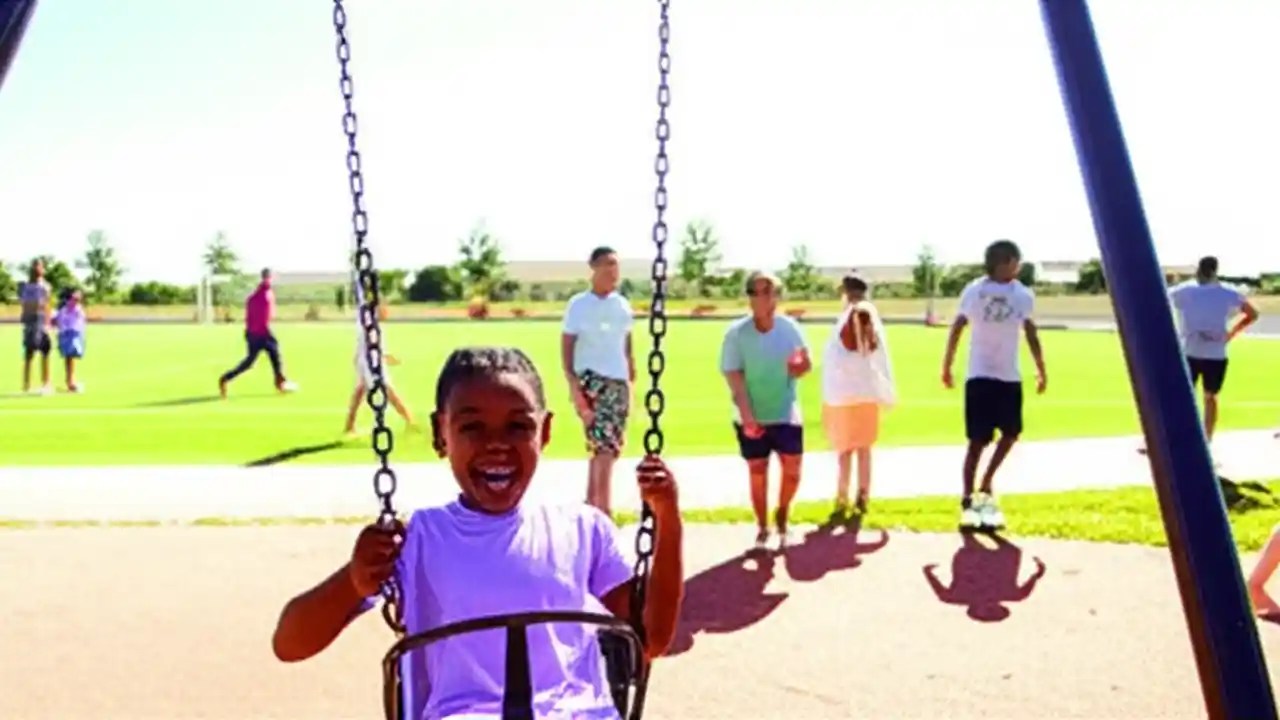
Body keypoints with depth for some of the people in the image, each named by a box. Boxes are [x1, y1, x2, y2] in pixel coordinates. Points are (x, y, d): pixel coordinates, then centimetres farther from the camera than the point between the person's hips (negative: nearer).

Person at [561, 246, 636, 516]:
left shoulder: (623, 304, 12)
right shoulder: (579, 304, -2)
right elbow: (566, 346, -4)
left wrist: (631, 382, 15)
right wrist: (572, 383, -14)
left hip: (619, 382, 6)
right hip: (591, 380, -6)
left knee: (604, 448, 9)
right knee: (605, 449, -15)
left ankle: (590, 506, 20)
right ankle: (603, 516, -15)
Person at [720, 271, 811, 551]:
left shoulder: (789, 328, -4)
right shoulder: (736, 332, -10)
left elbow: (804, 366, 2)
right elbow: (733, 376, -12)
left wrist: (800, 366, -24)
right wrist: (746, 414, -21)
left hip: (785, 414, 1)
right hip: (752, 417, -1)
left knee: (792, 471, -1)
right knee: (757, 473, 7)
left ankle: (782, 516, 26)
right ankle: (762, 528, 24)